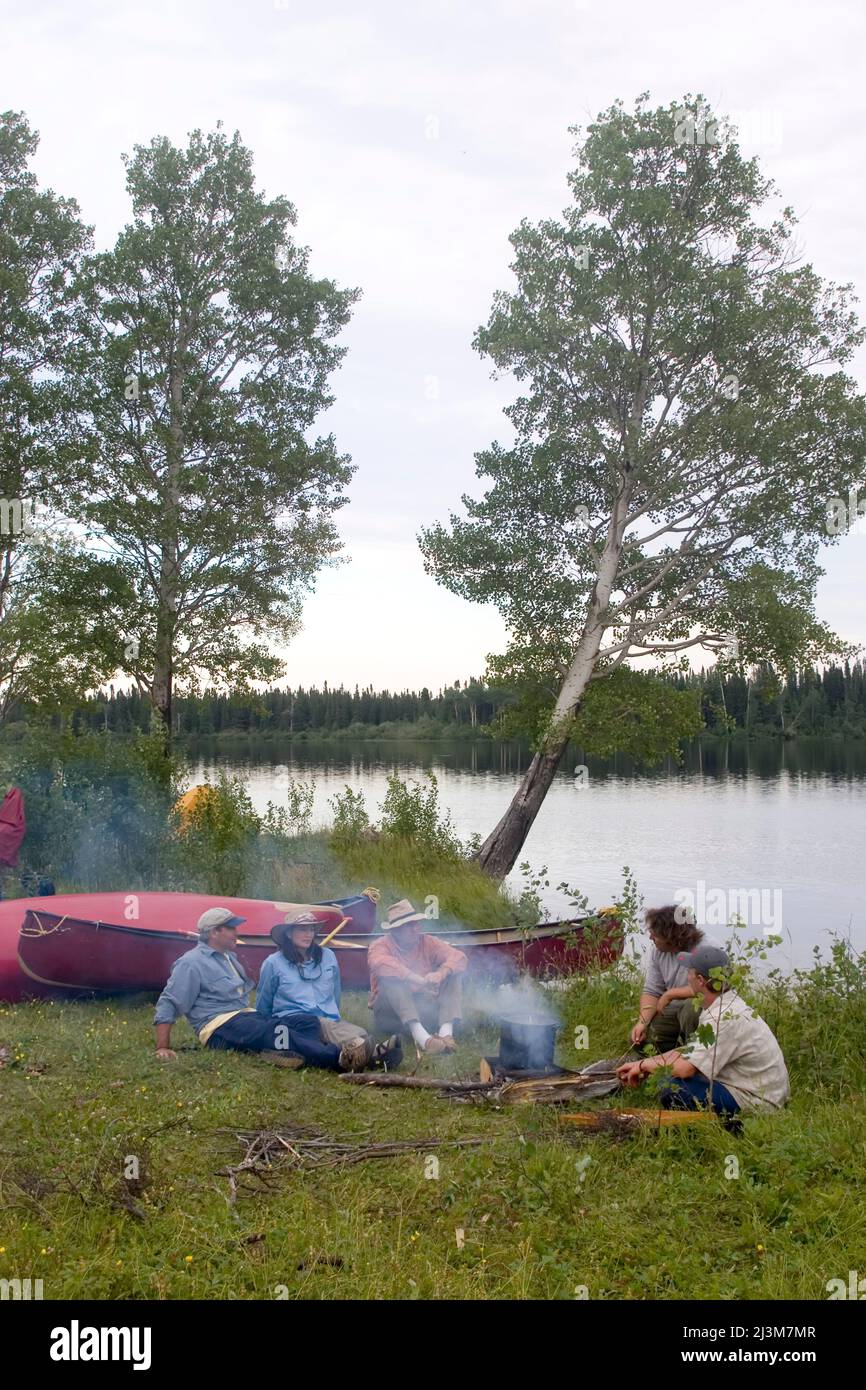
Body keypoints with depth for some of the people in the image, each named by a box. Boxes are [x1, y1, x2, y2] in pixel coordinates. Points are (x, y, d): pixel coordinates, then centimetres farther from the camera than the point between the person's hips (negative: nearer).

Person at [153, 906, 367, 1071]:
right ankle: (338, 1058, -49)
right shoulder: (191, 963, 0)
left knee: (308, 1021, -14)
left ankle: (290, 1054, -46)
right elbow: (168, 1005, -5)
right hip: (219, 1027, -9)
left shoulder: (229, 957, 26)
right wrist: (163, 1048, -13)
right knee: (277, 1031, -34)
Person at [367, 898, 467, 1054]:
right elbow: (382, 965, -30)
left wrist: (440, 974, -31)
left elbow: (459, 958, -8)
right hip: (391, 1011, -3)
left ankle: (446, 1032, -32)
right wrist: (419, 981, -40)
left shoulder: (427, 942, 6)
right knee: (390, 978, -29)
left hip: (425, 1009, 3)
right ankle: (420, 1036, -48)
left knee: (451, 973, -10)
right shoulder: (380, 946, -4)